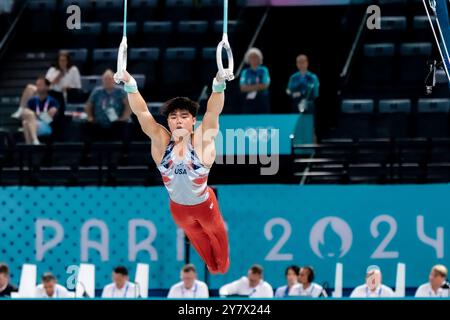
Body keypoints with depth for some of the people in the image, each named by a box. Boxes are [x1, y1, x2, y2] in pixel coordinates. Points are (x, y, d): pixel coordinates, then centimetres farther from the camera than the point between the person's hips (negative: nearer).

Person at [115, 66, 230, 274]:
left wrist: (219, 84, -57)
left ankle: (223, 267, 55)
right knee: (196, 237, 29)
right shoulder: (161, 141, -21)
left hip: (204, 204, -2)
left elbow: (213, 111, -40)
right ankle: (211, 267, 58)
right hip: (178, 207, 2)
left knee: (216, 233, 25)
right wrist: (130, 85, -45)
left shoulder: (201, 140, -27)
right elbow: (141, 112, -30)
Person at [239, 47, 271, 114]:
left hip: (262, 101, -1)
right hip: (249, 102, 1)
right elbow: (243, 88, -1)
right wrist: (257, 86, -10)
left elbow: (265, 85, -7)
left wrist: (250, 87, -7)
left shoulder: (264, 71, 4)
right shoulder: (245, 72, 9)